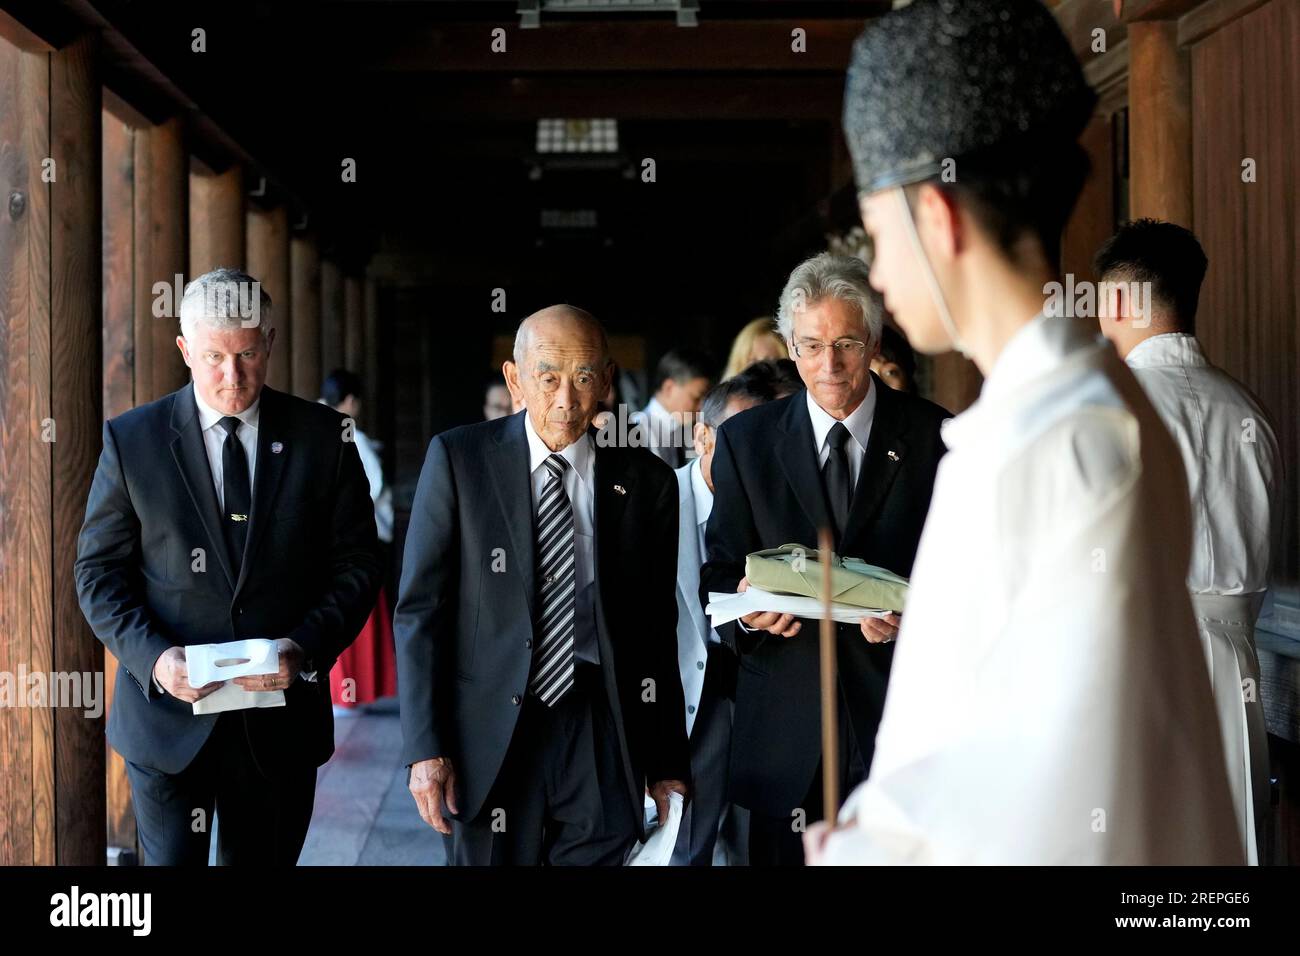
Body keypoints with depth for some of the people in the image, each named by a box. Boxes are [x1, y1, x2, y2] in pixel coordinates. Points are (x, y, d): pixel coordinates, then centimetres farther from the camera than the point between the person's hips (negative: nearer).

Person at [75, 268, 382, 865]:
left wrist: (305, 648, -14)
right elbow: (99, 571, 2)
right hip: (168, 713, -1)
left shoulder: (324, 438, 1)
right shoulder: (132, 439, 0)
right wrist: (153, 656, -15)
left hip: (281, 711, 1)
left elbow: (356, 565, 3)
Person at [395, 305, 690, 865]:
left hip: (602, 734, 1)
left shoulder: (646, 481, 4)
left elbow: (658, 629, 8)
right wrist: (425, 748, -8)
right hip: (491, 731, -1)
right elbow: (420, 608, -2)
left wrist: (668, 762, 8)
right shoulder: (458, 459, -2)